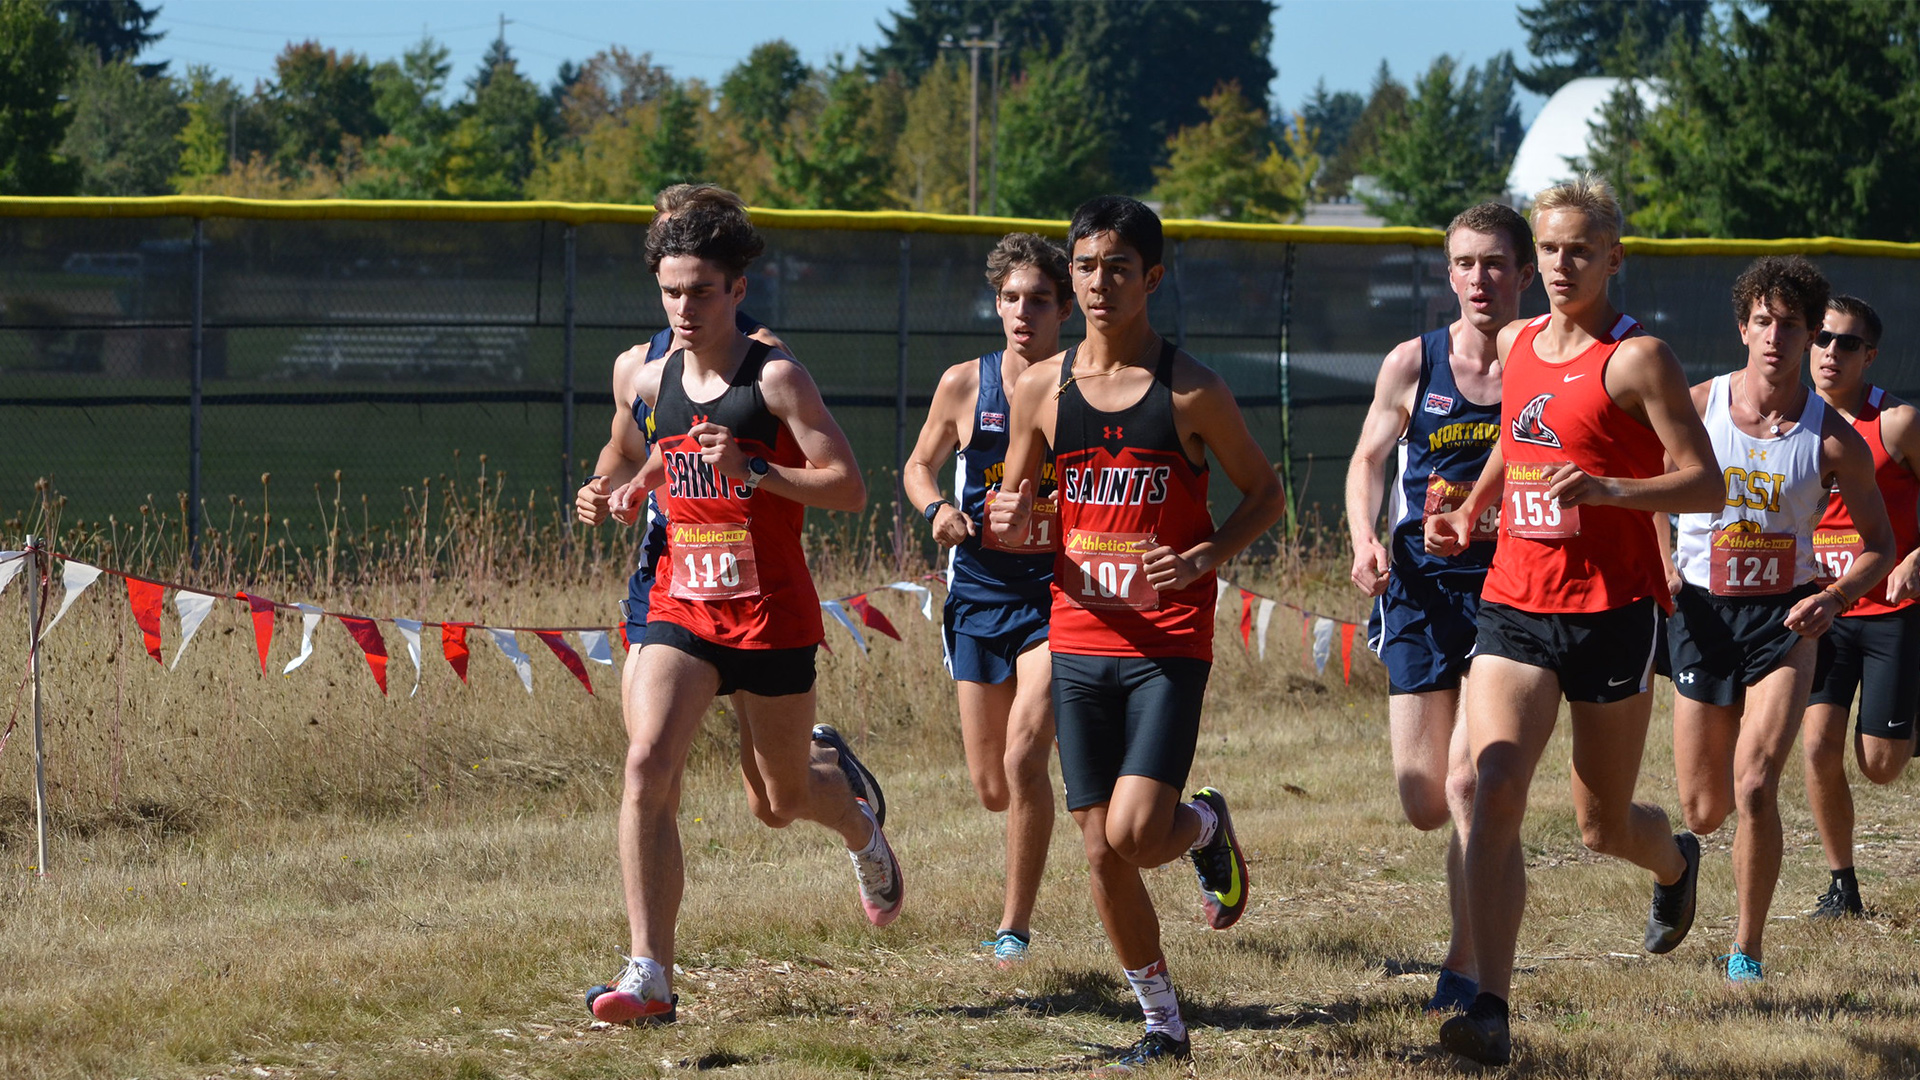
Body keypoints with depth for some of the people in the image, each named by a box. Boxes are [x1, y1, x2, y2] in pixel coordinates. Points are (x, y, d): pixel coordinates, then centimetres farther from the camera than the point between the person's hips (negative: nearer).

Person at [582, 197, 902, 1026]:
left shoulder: (776, 380, -10)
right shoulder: (653, 382, 6)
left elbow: (849, 488, -12)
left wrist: (755, 473, -25)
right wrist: (640, 485, 6)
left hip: (770, 616, -3)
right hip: (681, 607, 3)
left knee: (779, 802, 12)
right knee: (647, 765, -20)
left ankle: (859, 826, 52)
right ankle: (650, 974, -22)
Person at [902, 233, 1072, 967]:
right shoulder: (965, 385, 1)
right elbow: (919, 466, 15)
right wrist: (936, 510, -7)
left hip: (1059, 592, -3)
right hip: (980, 594, 3)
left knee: (1024, 755, -20)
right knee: (992, 789, 6)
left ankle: (1016, 925, -6)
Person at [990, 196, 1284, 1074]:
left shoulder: (1191, 391, -5)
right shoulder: (1042, 389, 4)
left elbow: (1264, 492, 5)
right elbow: (1014, 501, 15)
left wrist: (1208, 555, -13)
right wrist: (1009, 522, -9)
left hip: (1169, 646, -4)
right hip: (1079, 641, 4)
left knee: (1135, 832, -17)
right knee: (1101, 852, 3)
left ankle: (1207, 828, 20)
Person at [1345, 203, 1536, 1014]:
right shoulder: (1414, 364, 3)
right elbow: (1368, 459, 13)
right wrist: (1366, 540, -5)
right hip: (1422, 589, 2)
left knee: (1467, 781, -15)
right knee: (1425, 806, 0)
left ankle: (1464, 972, -4)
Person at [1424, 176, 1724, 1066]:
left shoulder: (1636, 358, -9)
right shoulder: (1516, 346, 10)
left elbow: (1706, 485, -12)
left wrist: (1605, 489, -26)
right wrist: (1468, 510, 14)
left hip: (1611, 609, -4)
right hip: (1513, 604, 4)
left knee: (1604, 826, 9)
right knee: (1495, 792, -16)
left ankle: (1676, 863, 48)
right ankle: (1492, 1010, -21)